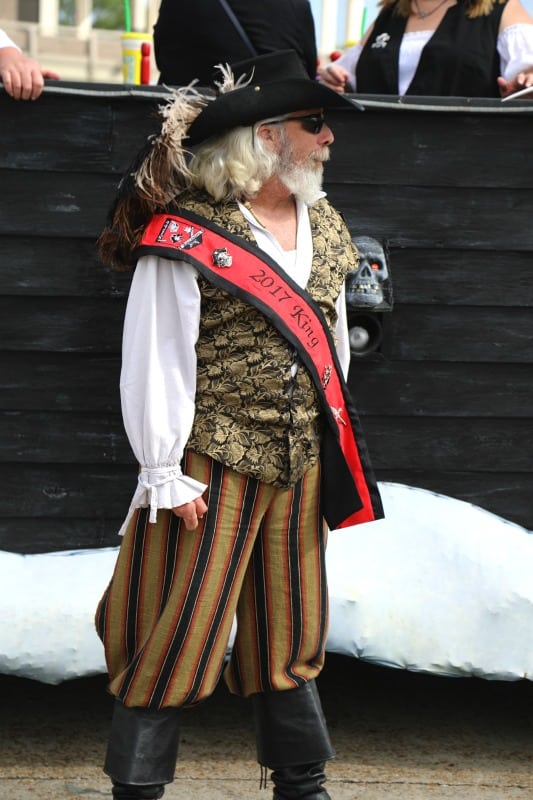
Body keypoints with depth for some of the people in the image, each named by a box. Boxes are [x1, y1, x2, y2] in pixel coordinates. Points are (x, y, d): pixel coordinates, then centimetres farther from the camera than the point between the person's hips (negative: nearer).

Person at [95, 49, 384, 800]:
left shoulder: (325, 225, 9)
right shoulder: (187, 233, -14)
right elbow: (155, 360, -12)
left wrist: (331, 436, 19)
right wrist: (164, 474, -11)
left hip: (303, 463, 6)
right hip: (214, 462, -6)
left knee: (291, 632, 15)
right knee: (179, 632, -2)